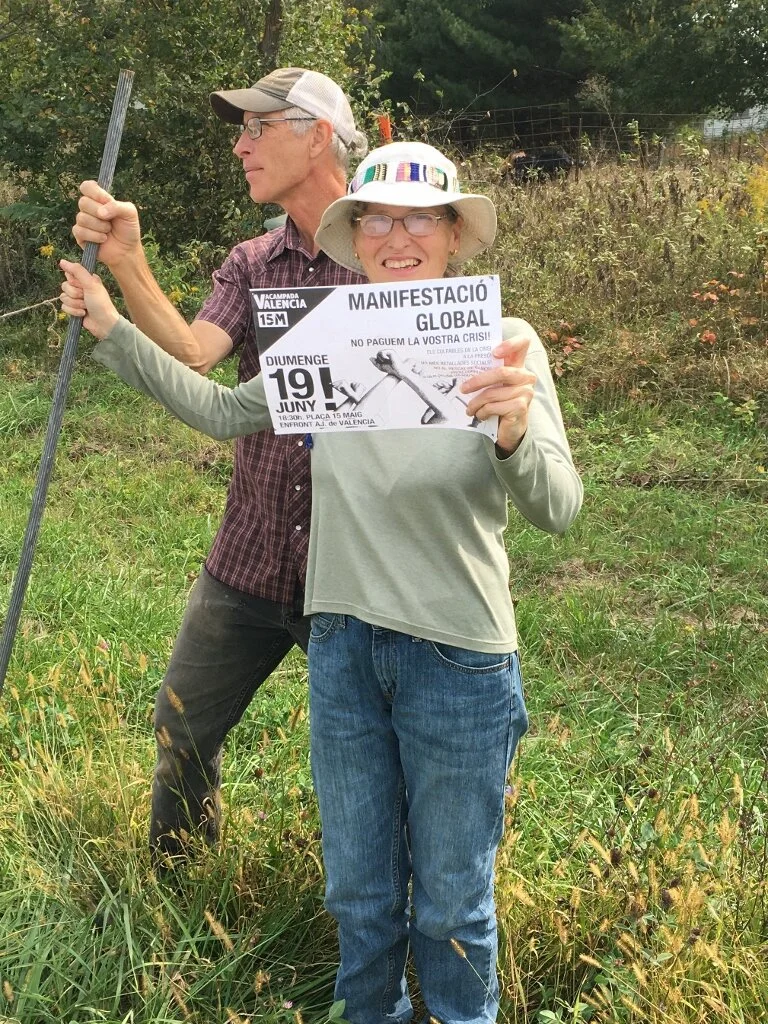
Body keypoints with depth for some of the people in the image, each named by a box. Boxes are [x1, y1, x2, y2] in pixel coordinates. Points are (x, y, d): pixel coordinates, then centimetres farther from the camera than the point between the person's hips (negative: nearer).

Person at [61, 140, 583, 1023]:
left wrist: (514, 432, -42)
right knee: (358, 894, 22)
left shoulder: (501, 344, -13)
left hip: (458, 660, -3)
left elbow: (557, 510, -21)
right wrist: (112, 330, 6)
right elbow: (220, 410, 11)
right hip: (343, 648, 4)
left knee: (450, 905, 15)